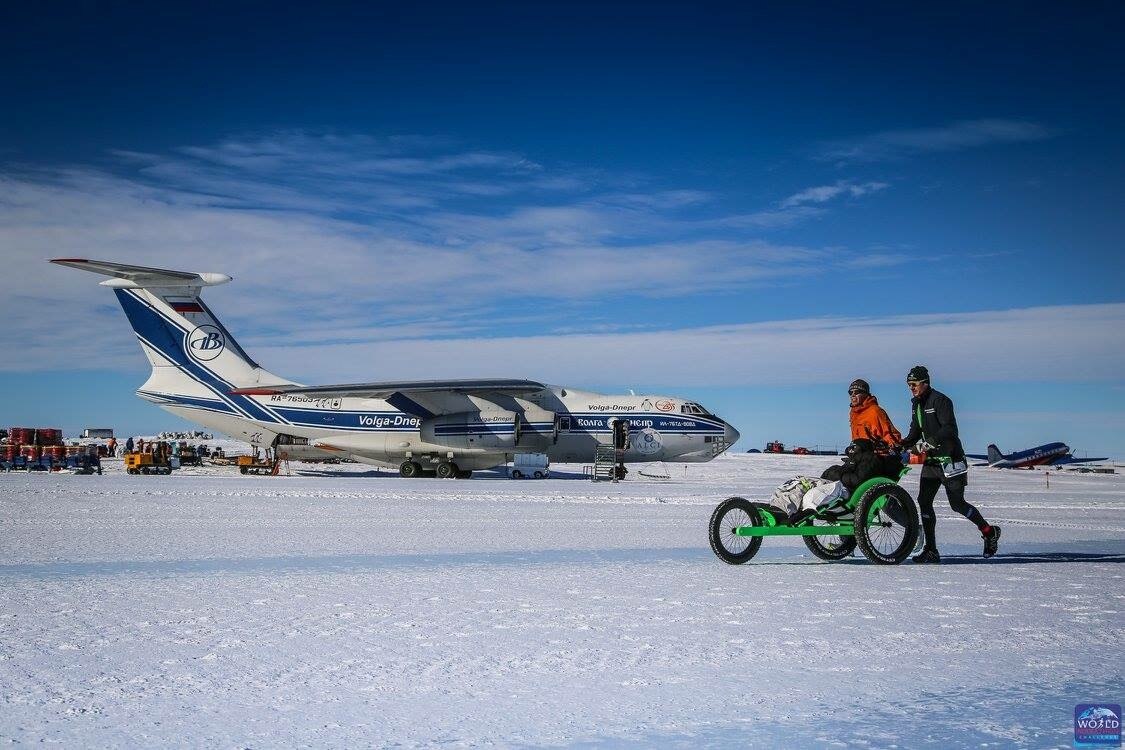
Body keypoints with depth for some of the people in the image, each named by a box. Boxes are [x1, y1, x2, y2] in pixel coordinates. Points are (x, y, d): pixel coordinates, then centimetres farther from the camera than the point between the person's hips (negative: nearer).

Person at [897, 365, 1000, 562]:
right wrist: (901, 445, -1)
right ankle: (931, 551, 2)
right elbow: (915, 433, 16)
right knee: (924, 501, -2)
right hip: (931, 460, 8)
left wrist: (930, 442, -36)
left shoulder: (939, 400, -13)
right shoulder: (916, 404, 13)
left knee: (957, 503, -3)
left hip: (950, 458, -8)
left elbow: (950, 428, -23)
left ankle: (990, 532, 20)